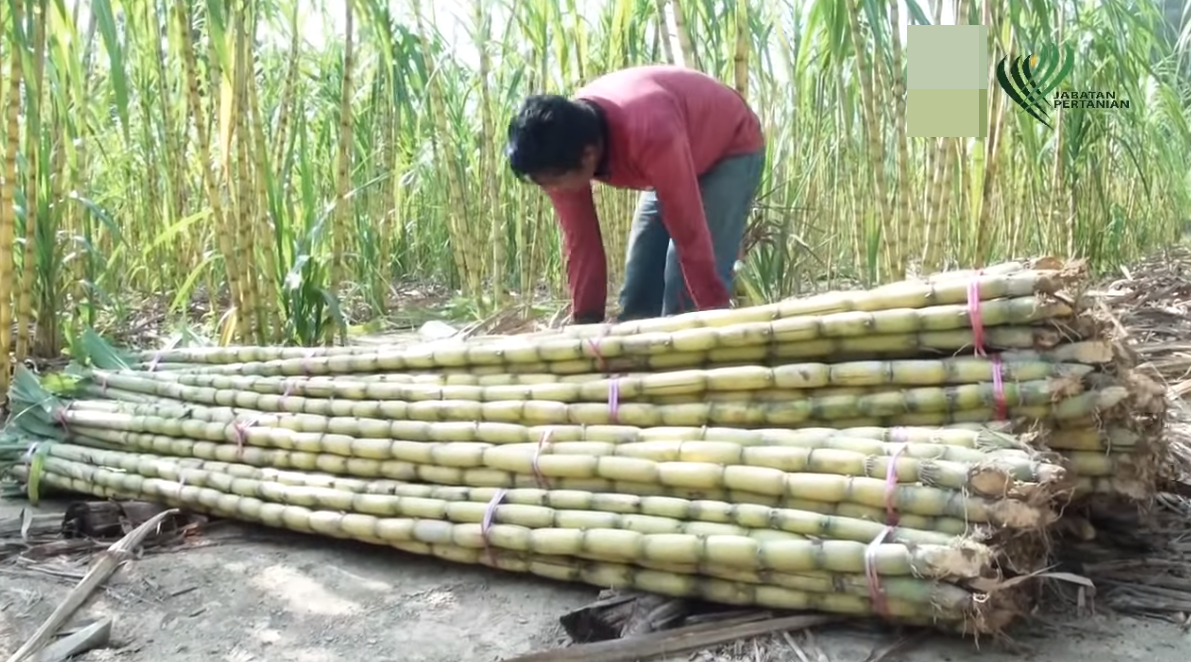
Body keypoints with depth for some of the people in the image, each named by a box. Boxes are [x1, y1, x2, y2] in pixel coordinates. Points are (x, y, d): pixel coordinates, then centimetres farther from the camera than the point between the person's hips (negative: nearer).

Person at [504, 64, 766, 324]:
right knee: (637, 296, 3)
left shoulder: (650, 136, -43)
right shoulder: (562, 146, -22)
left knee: (686, 298, -17)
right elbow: (580, 242, -14)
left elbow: (691, 237, -36)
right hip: (672, 163, 7)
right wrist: (585, 323, -15)